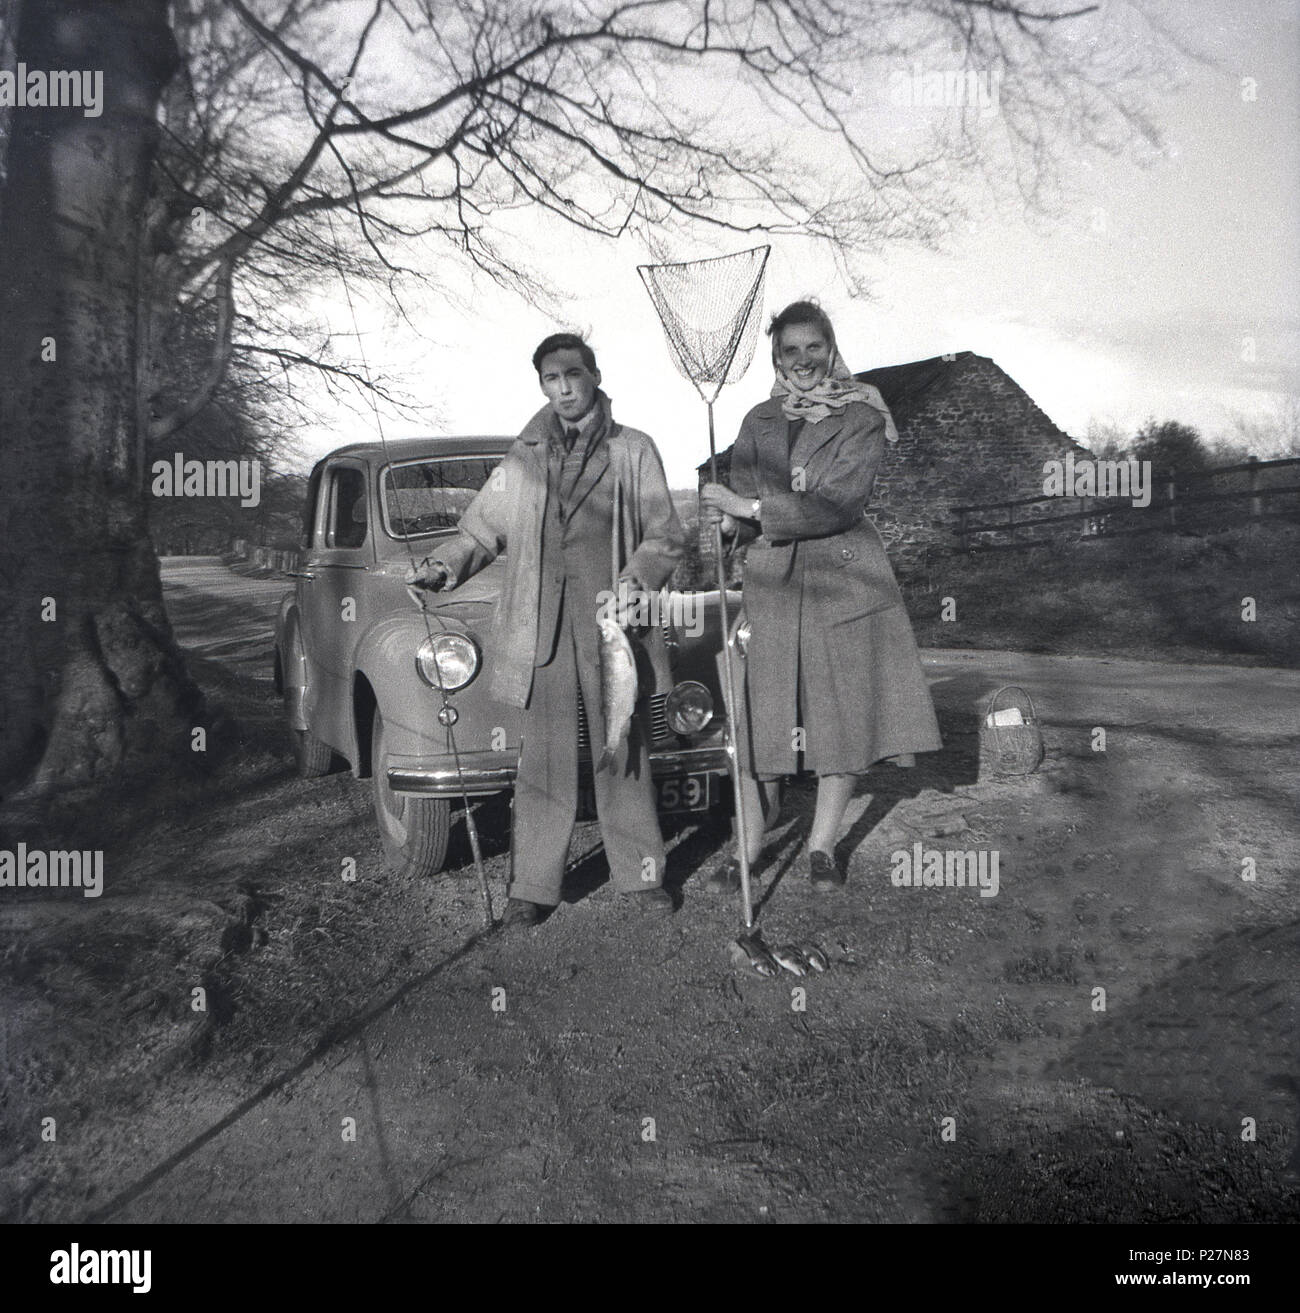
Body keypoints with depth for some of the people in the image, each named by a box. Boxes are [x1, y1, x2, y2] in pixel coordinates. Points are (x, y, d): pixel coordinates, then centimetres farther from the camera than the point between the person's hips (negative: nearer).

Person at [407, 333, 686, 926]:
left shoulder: (634, 450, 9)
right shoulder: (523, 458, 14)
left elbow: (665, 536, 6)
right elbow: (482, 530, 16)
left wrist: (634, 582, -10)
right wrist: (442, 566, -1)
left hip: (611, 619, -1)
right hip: (542, 625, 1)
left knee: (623, 753, 5)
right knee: (543, 759, 1)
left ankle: (640, 872, 17)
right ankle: (532, 885, 10)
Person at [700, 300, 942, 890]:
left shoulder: (862, 417, 0)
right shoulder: (758, 421, 12)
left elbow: (842, 503, -13)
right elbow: (740, 506, 9)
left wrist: (753, 509, -18)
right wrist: (727, 515, -16)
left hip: (844, 580, -2)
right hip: (770, 582, 2)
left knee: (846, 710, 3)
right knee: (753, 713, -2)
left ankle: (822, 843, 19)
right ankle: (748, 844, 10)